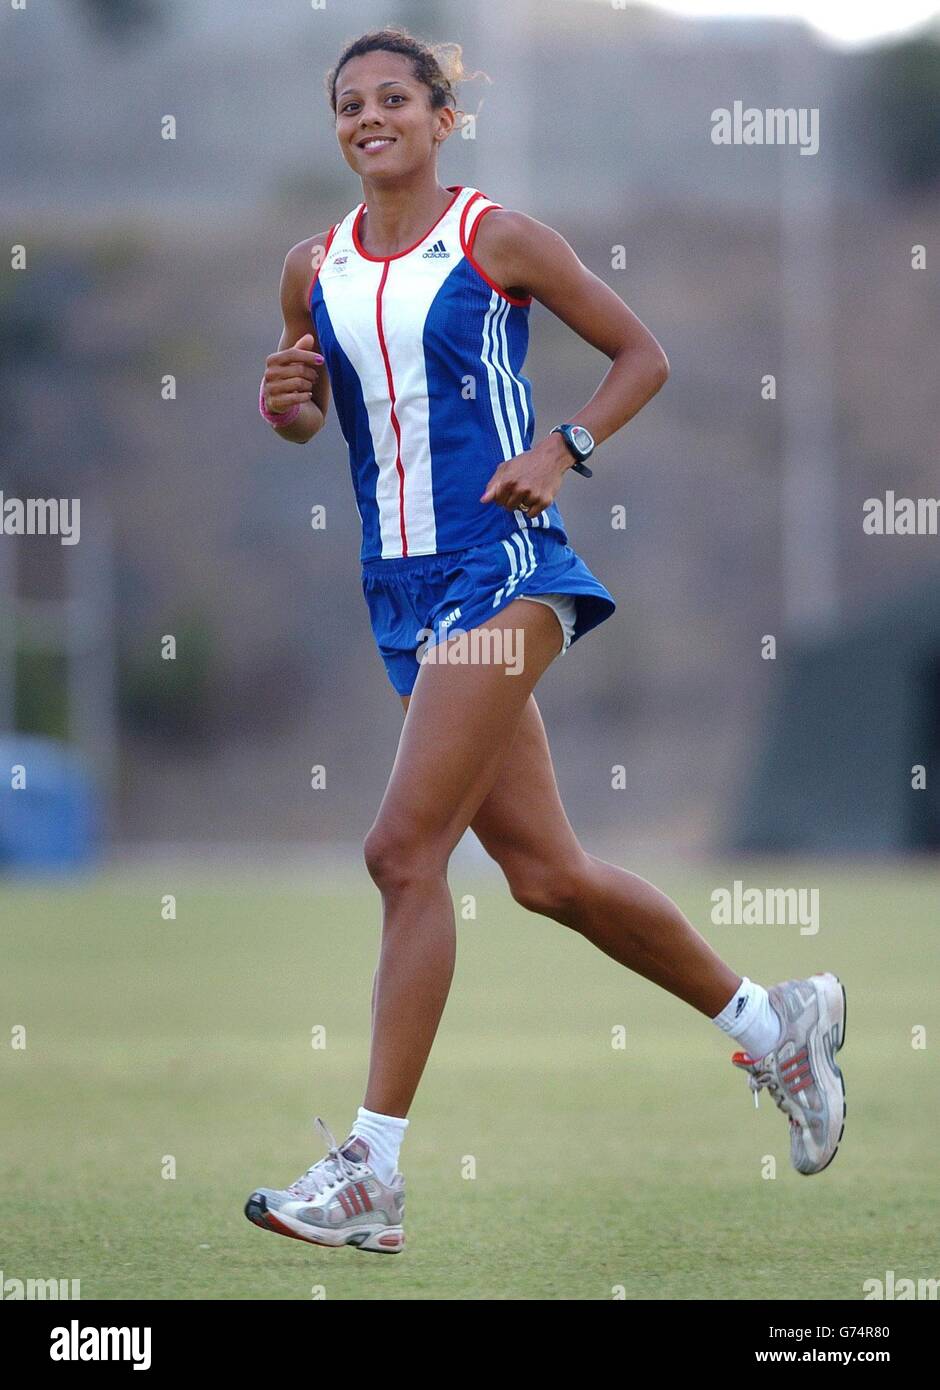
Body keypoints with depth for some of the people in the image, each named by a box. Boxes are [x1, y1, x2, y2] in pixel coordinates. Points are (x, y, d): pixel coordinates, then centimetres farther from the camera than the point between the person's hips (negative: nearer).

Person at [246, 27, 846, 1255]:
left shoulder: (497, 241, -4)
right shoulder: (314, 270, 9)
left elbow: (642, 354, 3)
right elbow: (308, 414, 22)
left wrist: (564, 451, -12)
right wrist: (286, 406, -2)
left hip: (499, 567, -6)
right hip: (402, 587, 6)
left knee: (405, 852, -16)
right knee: (547, 876, 11)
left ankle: (372, 1176, -14)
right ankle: (775, 1023, 31)